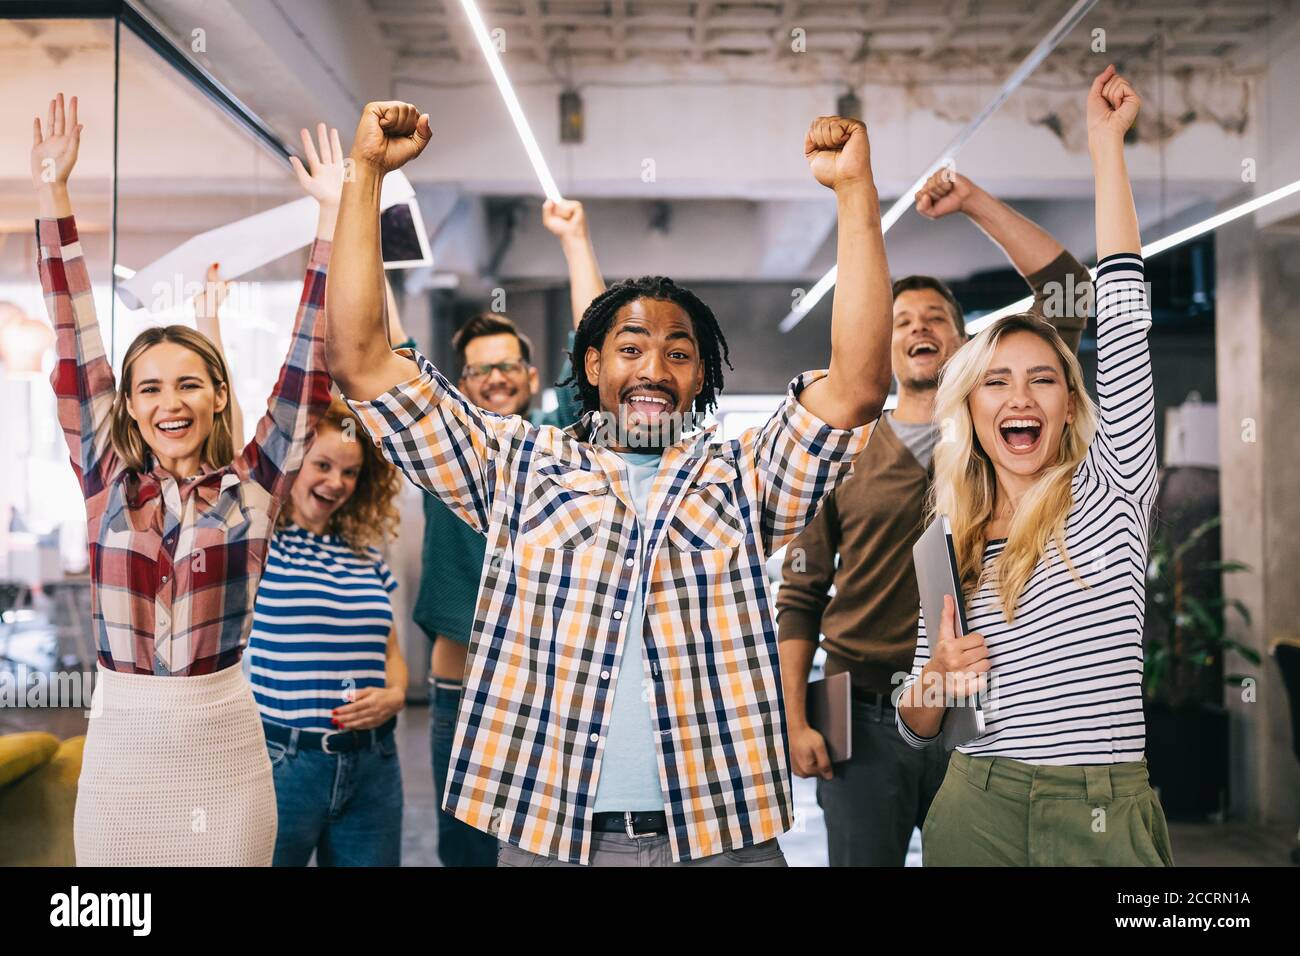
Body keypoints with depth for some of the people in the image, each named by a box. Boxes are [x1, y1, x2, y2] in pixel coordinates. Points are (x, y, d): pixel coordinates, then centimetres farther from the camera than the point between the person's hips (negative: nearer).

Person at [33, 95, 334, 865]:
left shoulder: (252, 485, -2)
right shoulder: (108, 481, 2)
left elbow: (310, 363, -5)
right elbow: (77, 351, 1)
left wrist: (332, 215, -8)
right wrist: (53, 194, 0)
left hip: (224, 738, -1)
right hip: (120, 742, 1)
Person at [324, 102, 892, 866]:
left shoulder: (743, 479, 6)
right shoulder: (521, 466, 6)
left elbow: (861, 383, -8)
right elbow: (361, 361, 2)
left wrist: (855, 189, -12)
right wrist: (367, 173, -2)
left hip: (723, 839, 0)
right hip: (546, 839, 0)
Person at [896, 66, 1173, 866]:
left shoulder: (1110, 493, 0)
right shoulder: (948, 545, 6)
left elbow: (1124, 317, -8)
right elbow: (918, 729, 11)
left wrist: (1107, 142, -7)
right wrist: (935, 680, -13)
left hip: (1106, 818, -2)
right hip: (975, 813, 2)